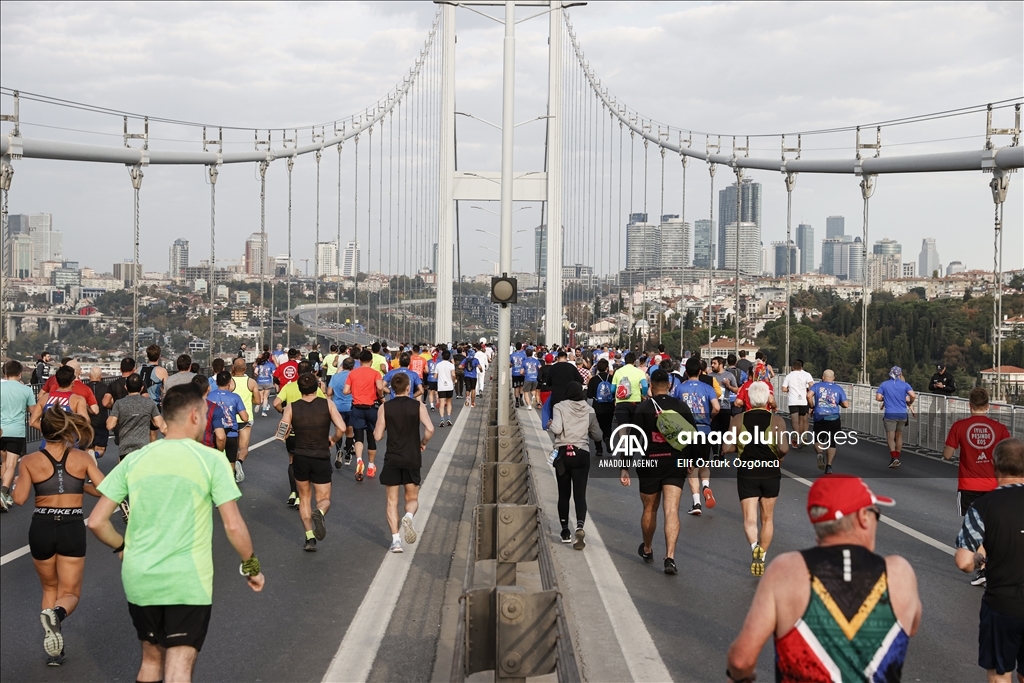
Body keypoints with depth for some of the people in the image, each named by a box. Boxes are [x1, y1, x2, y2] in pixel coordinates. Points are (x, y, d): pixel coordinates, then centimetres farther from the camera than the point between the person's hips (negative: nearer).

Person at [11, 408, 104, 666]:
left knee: (50, 589, 23)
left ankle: (54, 651, 13)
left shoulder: (30, 461, -5)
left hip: (41, 528, 1)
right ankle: (57, 613, -25)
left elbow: (19, 499, -7)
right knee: (70, 593, 12)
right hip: (72, 528, -1)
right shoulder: (83, 458, -3)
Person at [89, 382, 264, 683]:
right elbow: (233, 525, -9)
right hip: (187, 581, -4)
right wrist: (251, 566, 6)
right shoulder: (211, 459, -7)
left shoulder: (134, 460, 3)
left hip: (139, 579, 4)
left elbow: (96, 522, 2)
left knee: (151, 657, 23)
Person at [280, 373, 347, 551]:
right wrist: (333, 440, 5)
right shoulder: (327, 404, -5)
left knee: (304, 498, 20)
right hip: (322, 458, -1)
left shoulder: (291, 408, -4)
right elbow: (342, 428, -15)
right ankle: (319, 513, -24)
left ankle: (310, 537, 9)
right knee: (324, 499, 12)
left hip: (300, 458, 1)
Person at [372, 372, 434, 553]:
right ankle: (409, 516, -20)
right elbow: (430, 429, -14)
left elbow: (377, 436, -4)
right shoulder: (418, 406, -2)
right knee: (412, 498, 14)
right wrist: (423, 443, 5)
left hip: (392, 459, 0)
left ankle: (395, 539, -2)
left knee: (392, 501, 8)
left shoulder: (385, 408, -2)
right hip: (412, 458, 0)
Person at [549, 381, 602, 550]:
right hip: (582, 455, 1)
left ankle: (565, 531, 17)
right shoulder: (589, 410, 3)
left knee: (563, 494, 12)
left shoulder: (559, 407, -4)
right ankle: (579, 527, -24)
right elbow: (598, 436, 9)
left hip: (563, 454, -1)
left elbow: (556, 429, -18)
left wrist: (549, 426, 4)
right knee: (580, 494, -2)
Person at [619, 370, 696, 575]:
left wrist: (624, 468, -7)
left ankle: (647, 550, 37)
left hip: (650, 464, -1)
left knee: (649, 510, 17)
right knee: (671, 511, -5)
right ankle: (670, 557, -18)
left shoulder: (643, 408, -5)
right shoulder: (681, 406, 1)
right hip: (676, 464, 1)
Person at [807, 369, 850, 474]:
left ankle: (820, 453, -17)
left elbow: (809, 395, -13)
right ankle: (829, 466, 0)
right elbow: (846, 405, 3)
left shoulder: (817, 386, 6)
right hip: (834, 418, 1)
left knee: (818, 440, 15)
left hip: (819, 418, -1)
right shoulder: (838, 388, 9)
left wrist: (812, 406, 3)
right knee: (831, 443, 9)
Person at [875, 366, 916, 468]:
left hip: (890, 414, -2)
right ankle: (897, 457, 23)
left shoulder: (884, 384, -1)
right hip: (902, 414, 2)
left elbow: (878, 398, -6)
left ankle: (894, 457, -21)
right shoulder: (904, 385, 0)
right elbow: (913, 396, -12)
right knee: (899, 436, 17)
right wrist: (910, 402, 8)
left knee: (890, 437, -2)